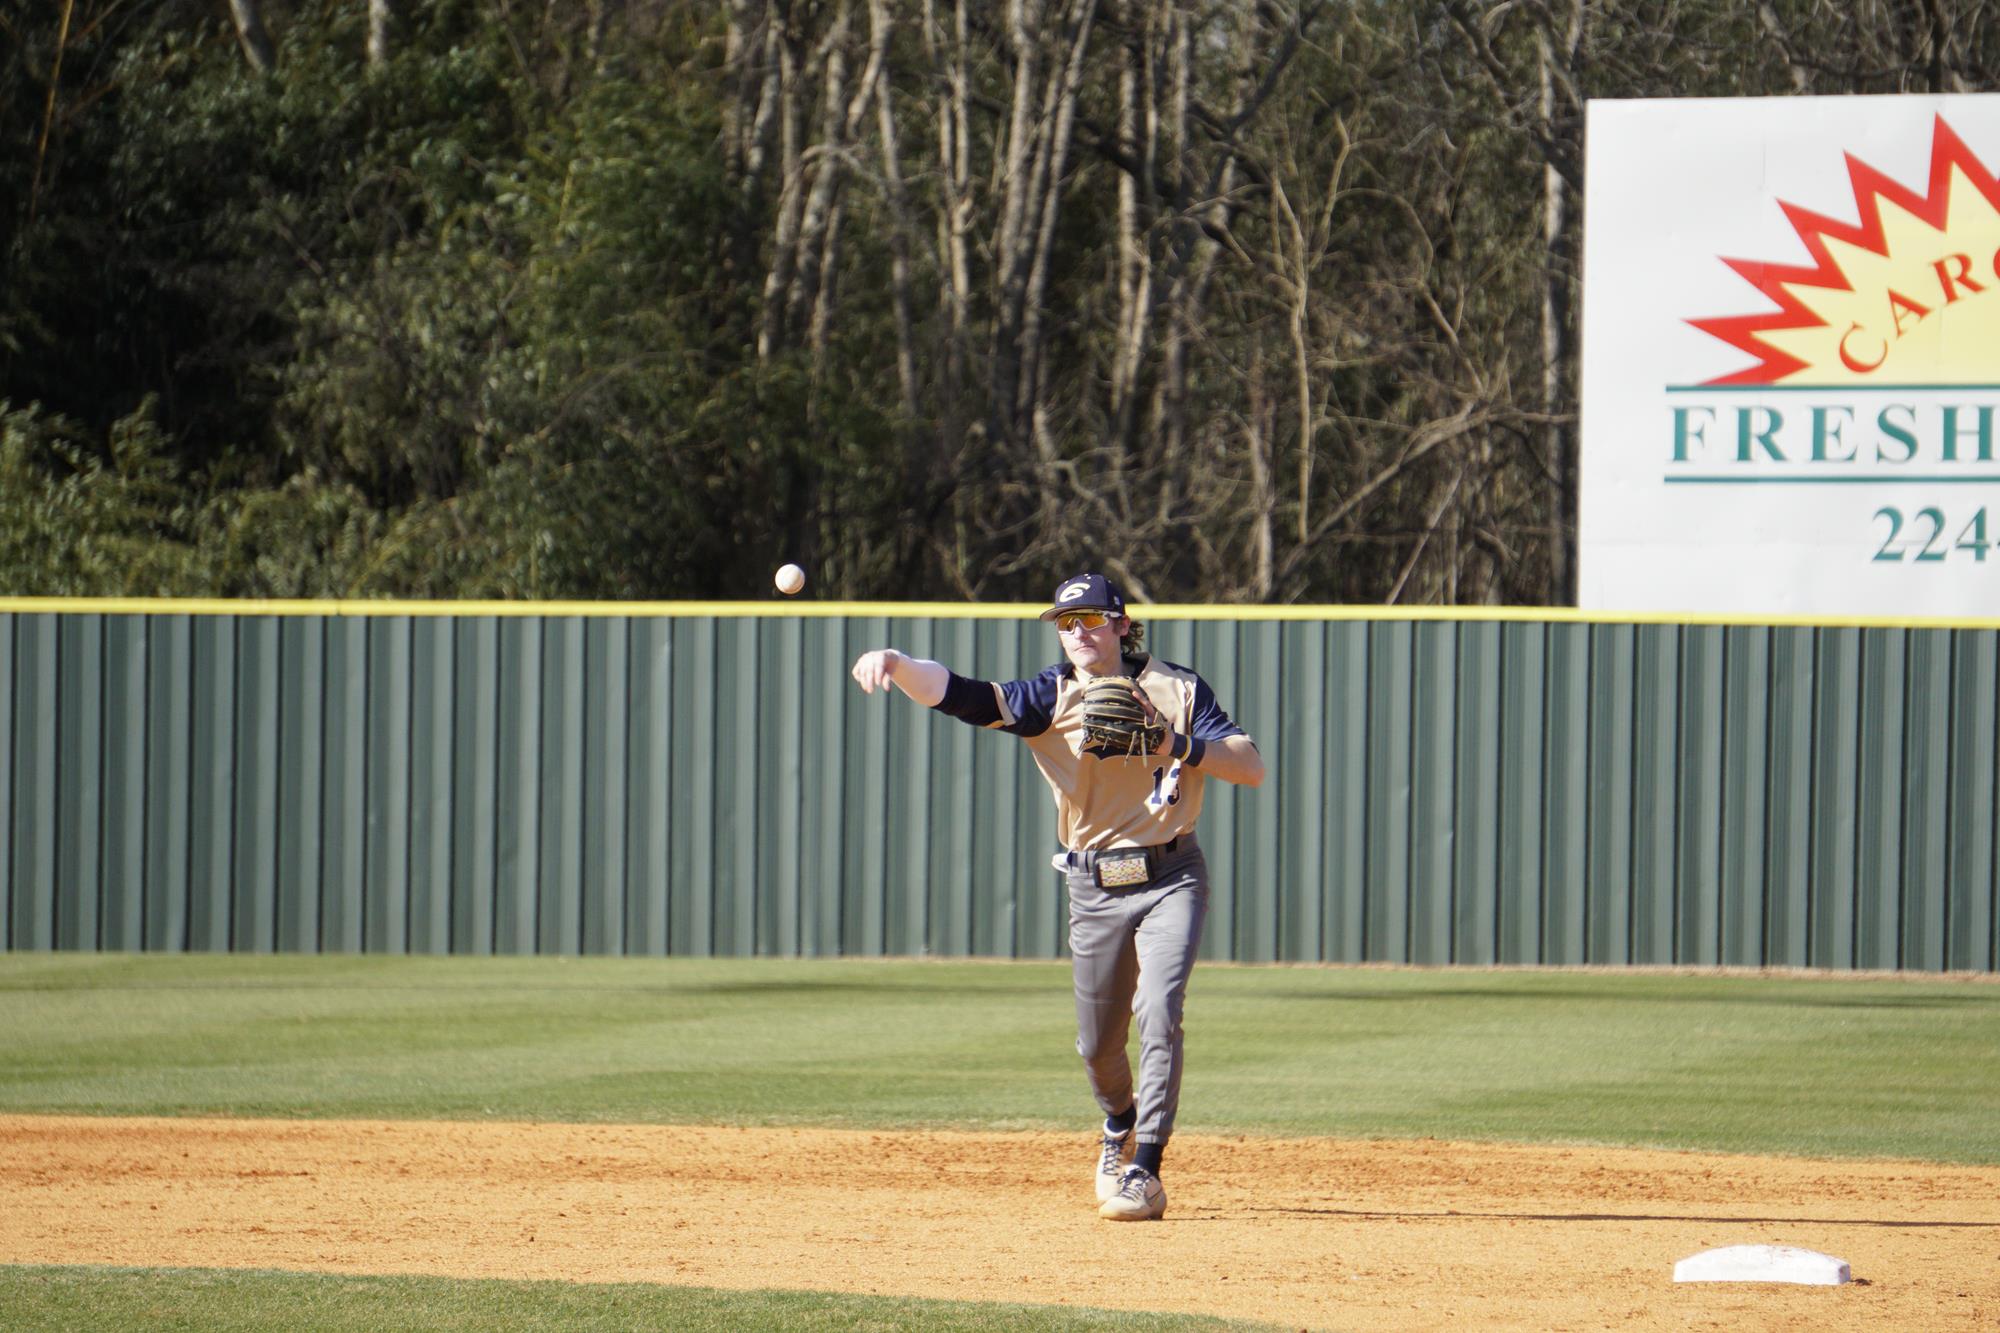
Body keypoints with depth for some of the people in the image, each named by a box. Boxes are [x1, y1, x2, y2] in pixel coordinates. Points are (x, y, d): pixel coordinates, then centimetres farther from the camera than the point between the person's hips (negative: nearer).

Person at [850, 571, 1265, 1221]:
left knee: (1158, 1012, -19)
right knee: (1097, 1041, 10)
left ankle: (1144, 1172, -15)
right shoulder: (1048, 697, -2)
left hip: (1170, 879, -2)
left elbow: (1251, 766, -8)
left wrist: (1180, 746, -24)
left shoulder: (1177, 690, -2)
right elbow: (961, 694, -18)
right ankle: (1120, 1126, 42)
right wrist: (895, 663, -36)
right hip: (1095, 890, 2)